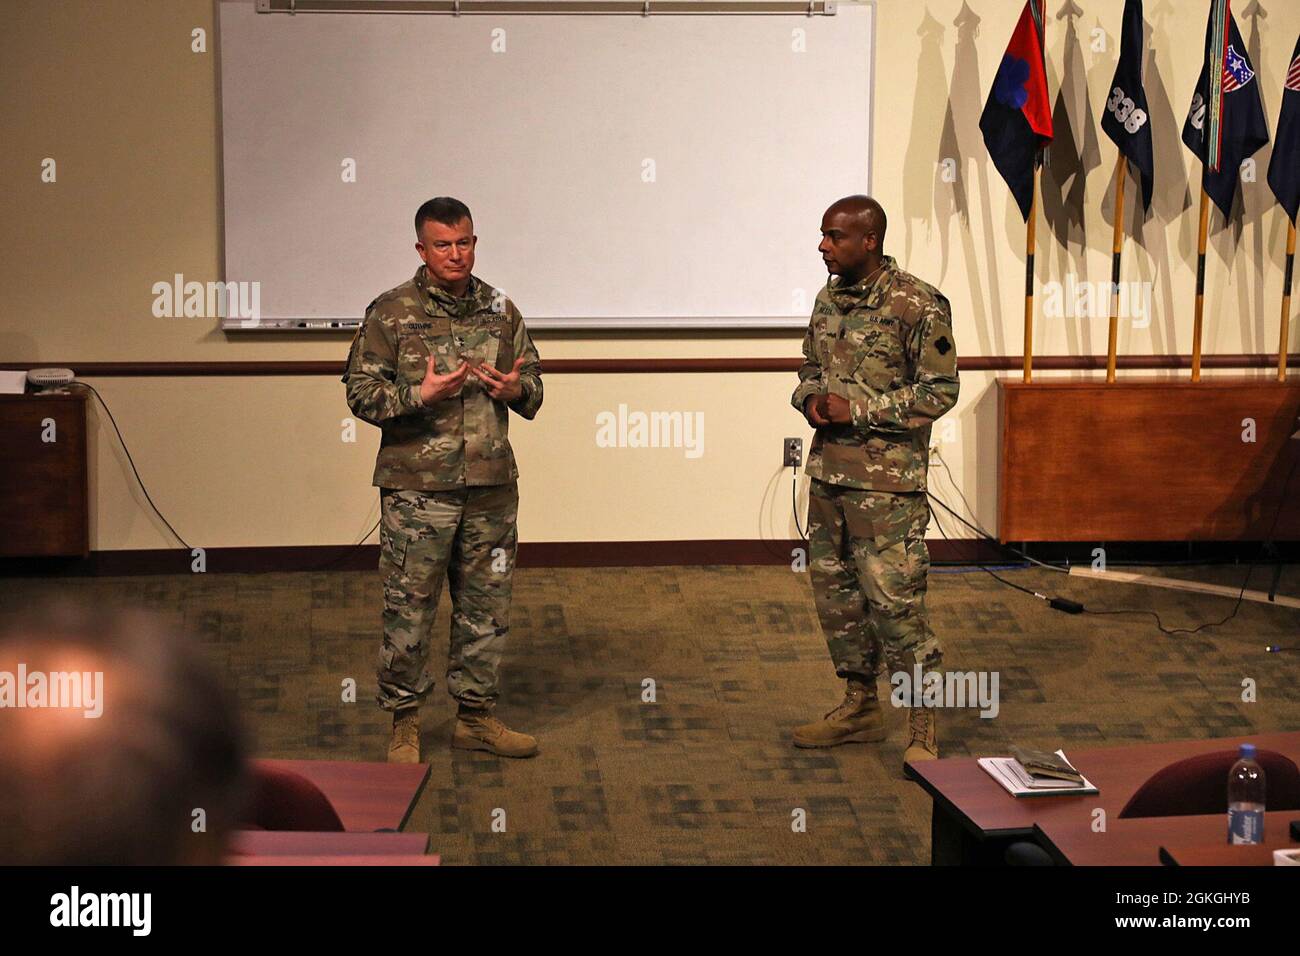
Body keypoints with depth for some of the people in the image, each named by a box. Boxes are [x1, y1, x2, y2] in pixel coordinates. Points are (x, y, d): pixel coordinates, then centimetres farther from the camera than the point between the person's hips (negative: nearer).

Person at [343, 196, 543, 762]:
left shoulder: (500, 311, 10)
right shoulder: (390, 313, -3)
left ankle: (477, 717, 23)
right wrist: (420, 396, -21)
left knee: (486, 605, 11)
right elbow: (361, 392, -5)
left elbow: (533, 377, 18)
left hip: (491, 487, 4)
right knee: (409, 607, 0)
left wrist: (518, 389, -6)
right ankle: (404, 722, 12)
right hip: (417, 488, -4)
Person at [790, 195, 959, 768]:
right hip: (828, 469, 8)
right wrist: (812, 399, -2)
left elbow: (939, 391, -13)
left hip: (887, 480, -8)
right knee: (835, 591, 14)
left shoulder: (919, 306, -13)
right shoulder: (829, 299, 9)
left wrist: (858, 410, -17)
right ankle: (860, 707, 28)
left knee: (894, 598, -7)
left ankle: (922, 728, 2)